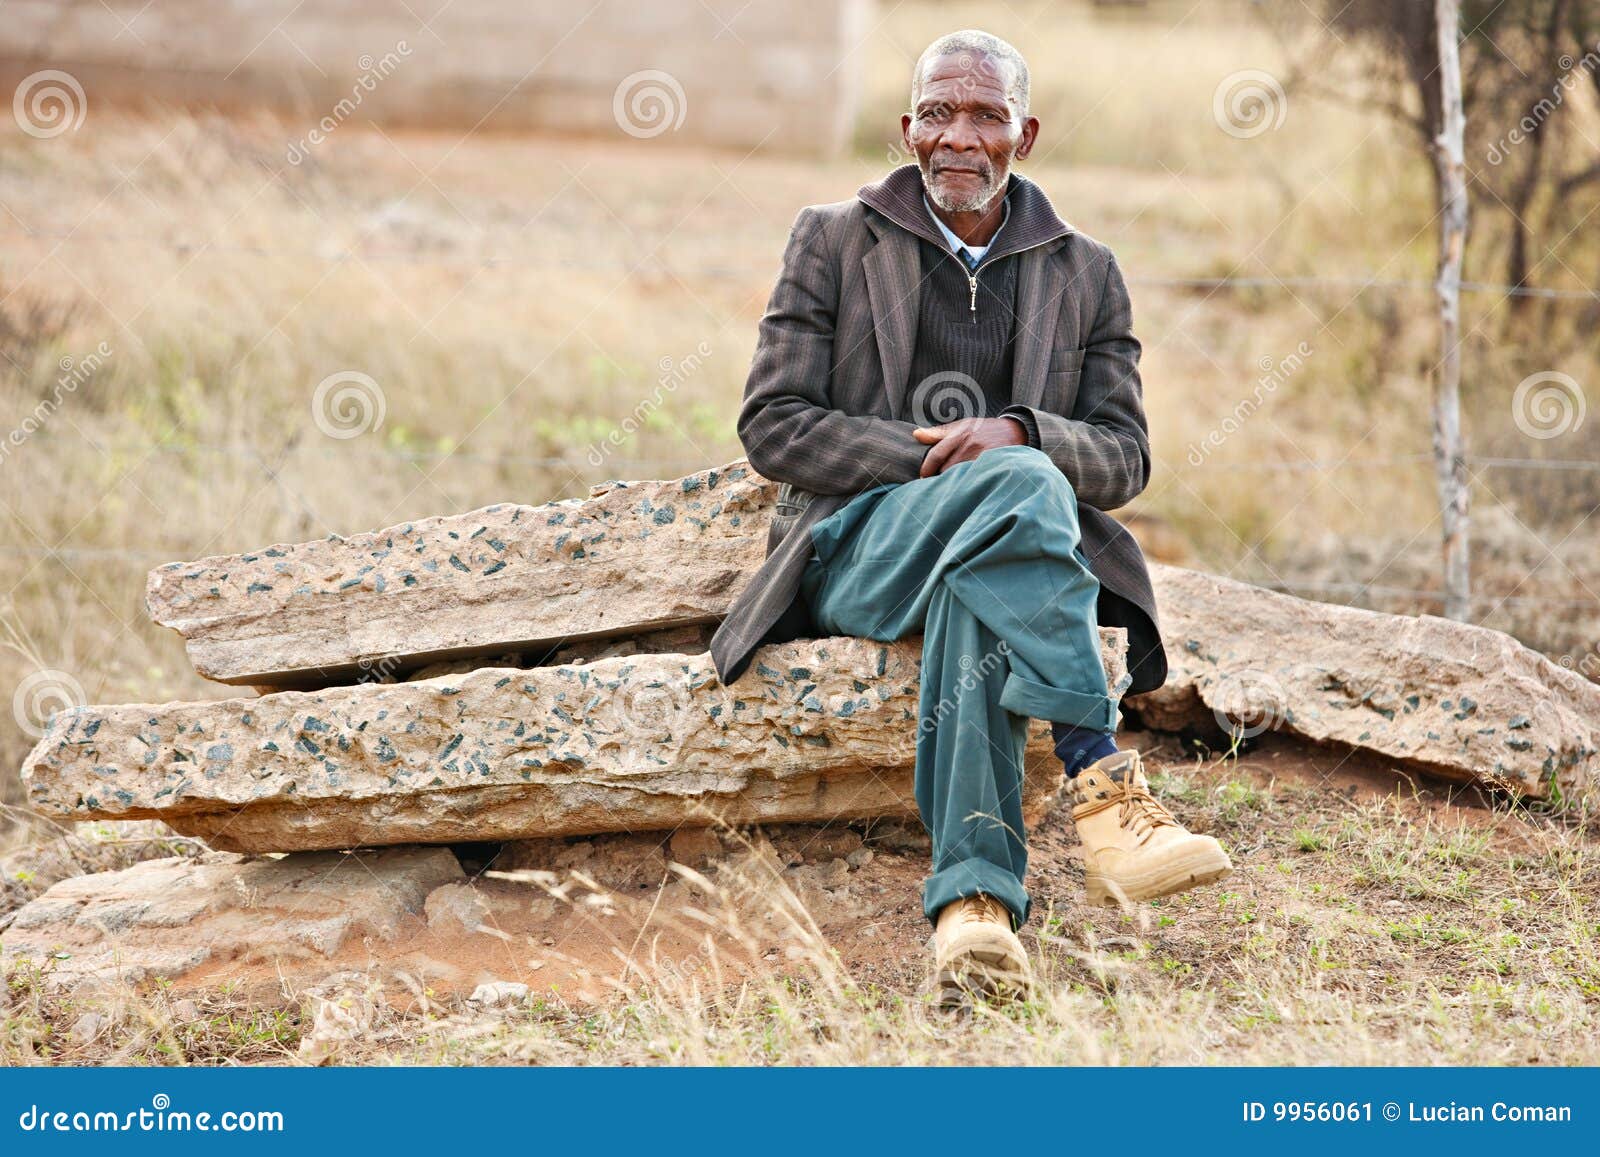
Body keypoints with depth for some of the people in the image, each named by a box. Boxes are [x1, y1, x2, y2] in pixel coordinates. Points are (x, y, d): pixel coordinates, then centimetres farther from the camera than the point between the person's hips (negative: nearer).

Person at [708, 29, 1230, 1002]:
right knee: (1019, 482, -36)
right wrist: (936, 454, -11)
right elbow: (772, 427, 2)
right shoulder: (833, 243, 10)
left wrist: (1017, 432, -15)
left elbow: (1124, 458, 8)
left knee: (975, 587, -39)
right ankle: (1103, 789, -45)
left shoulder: (1087, 275, 16)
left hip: (1005, 544, 2)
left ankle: (975, 901, -52)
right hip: (858, 547, -2)